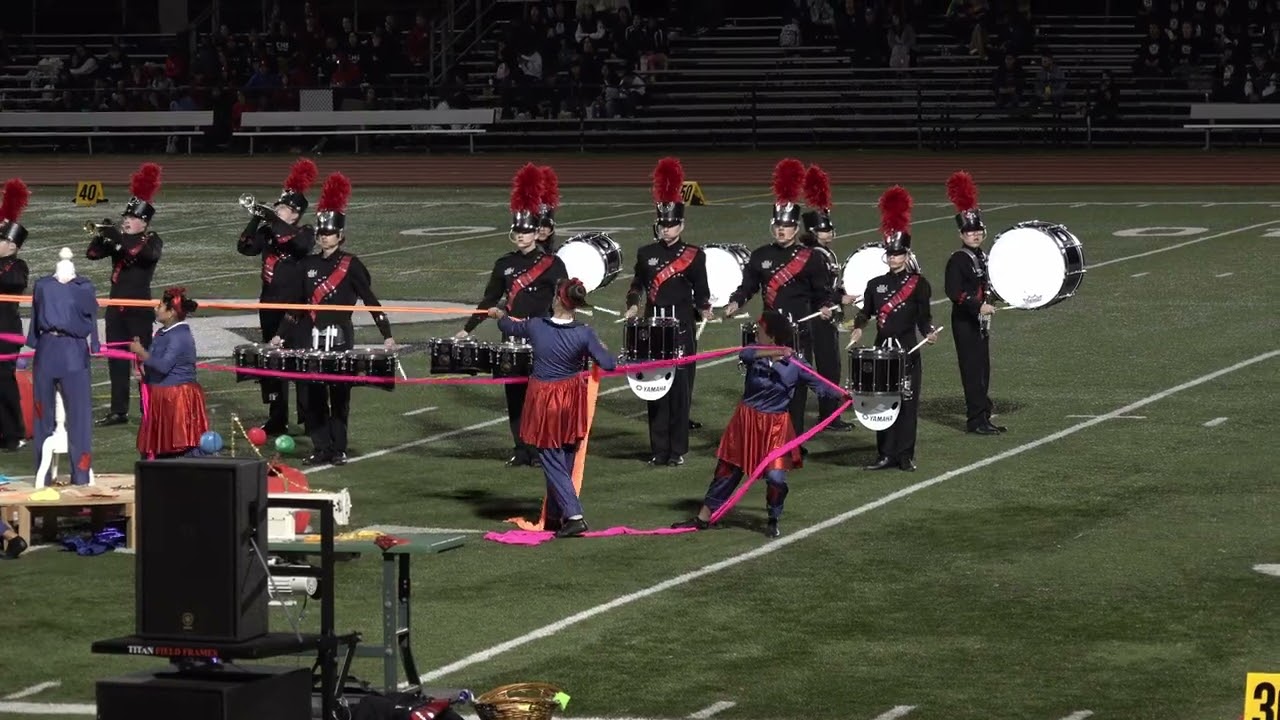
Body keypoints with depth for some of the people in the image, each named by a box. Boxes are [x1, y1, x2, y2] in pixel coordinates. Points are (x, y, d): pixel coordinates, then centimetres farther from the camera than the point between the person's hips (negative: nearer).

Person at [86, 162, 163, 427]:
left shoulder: (152, 241, -5)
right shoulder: (117, 238, 11)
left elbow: (148, 255, -28)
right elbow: (92, 254, 3)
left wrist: (120, 239, -28)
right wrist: (101, 235, -16)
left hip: (140, 309, -6)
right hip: (116, 307, 6)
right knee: (116, 360, 7)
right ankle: (119, 411, 12)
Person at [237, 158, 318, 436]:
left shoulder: (305, 233, -6)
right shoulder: (268, 232, 9)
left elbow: (302, 244, -29)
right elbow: (245, 247, -2)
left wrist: (273, 220, -27)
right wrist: (257, 219, -13)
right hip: (270, 305, 6)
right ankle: (277, 419, 16)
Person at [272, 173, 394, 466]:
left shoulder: (351, 265, -2)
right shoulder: (308, 265, 10)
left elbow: (370, 300, -3)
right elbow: (296, 303, 14)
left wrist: (387, 335, -8)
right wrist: (281, 334, 9)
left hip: (340, 338, -4)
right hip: (312, 338, 4)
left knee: (339, 395, -1)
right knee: (314, 395, 2)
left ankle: (338, 449, 5)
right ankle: (320, 448, 7)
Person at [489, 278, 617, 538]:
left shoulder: (536, 327, -12)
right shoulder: (584, 334, -14)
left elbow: (511, 327, 9)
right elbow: (608, 364, -14)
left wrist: (499, 315, 33)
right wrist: (602, 349, 10)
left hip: (543, 399, -2)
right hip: (571, 400, 2)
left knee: (552, 461, 1)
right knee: (565, 459, 18)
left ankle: (574, 515, -13)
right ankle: (555, 515, 29)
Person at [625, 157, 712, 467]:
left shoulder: (694, 256, 1)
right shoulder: (646, 254, 8)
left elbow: (701, 291, 5)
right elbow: (637, 286, 16)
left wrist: (703, 310, -8)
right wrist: (633, 305, 0)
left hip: (682, 331, -3)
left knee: (680, 388, -2)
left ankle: (678, 450, 2)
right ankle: (658, 450, 8)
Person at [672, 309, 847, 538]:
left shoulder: (795, 365, -11)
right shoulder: (756, 356, -7)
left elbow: (818, 384, -11)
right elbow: (744, 354, -29)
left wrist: (841, 395, -28)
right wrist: (772, 352, -44)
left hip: (776, 427, -2)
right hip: (747, 423, 2)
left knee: (776, 476, -12)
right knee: (727, 470, 10)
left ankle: (773, 521, 14)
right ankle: (704, 517, 21)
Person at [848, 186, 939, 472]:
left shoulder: (918, 284, -1)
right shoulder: (876, 284, 9)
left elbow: (924, 316, 0)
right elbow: (865, 311, 14)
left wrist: (929, 333, -19)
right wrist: (858, 328, -5)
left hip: (907, 351, -3)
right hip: (882, 349, 3)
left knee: (907, 402, -1)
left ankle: (905, 456, 3)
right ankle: (886, 454, 9)